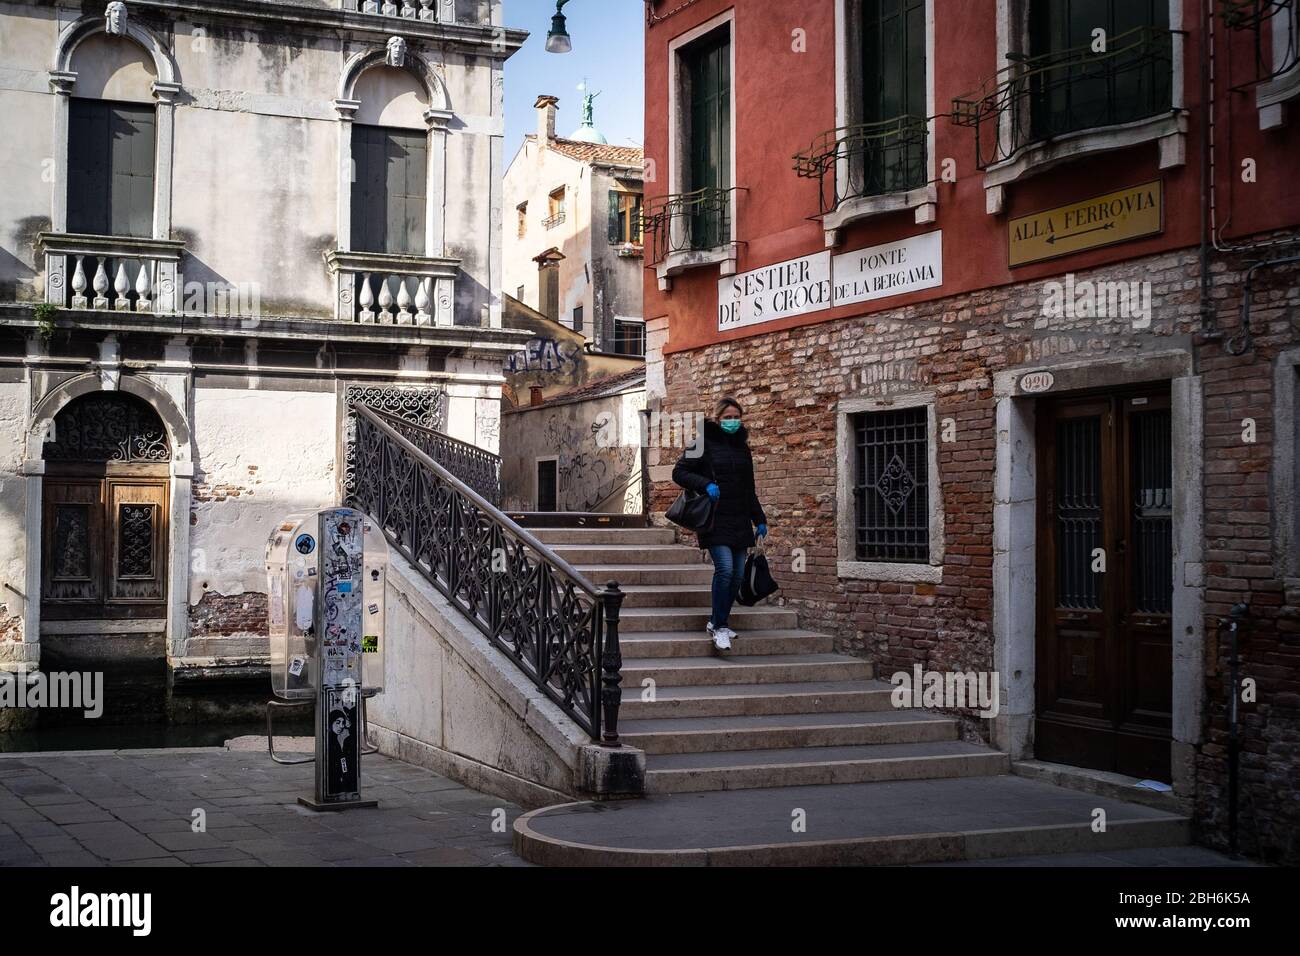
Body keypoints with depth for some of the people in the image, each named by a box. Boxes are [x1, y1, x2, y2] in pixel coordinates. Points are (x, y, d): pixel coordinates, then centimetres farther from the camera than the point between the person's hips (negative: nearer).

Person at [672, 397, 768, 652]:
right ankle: (719, 627, -7)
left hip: (739, 522, 6)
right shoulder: (705, 443, -1)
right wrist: (705, 484, -18)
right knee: (725, 568, -18)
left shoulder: (742, 447, 16)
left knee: (738, 574, 2)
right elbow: (679, 472, -4)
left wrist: (759, 519, 19)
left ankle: (717, 621, 18)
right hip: (715, 520, -6)